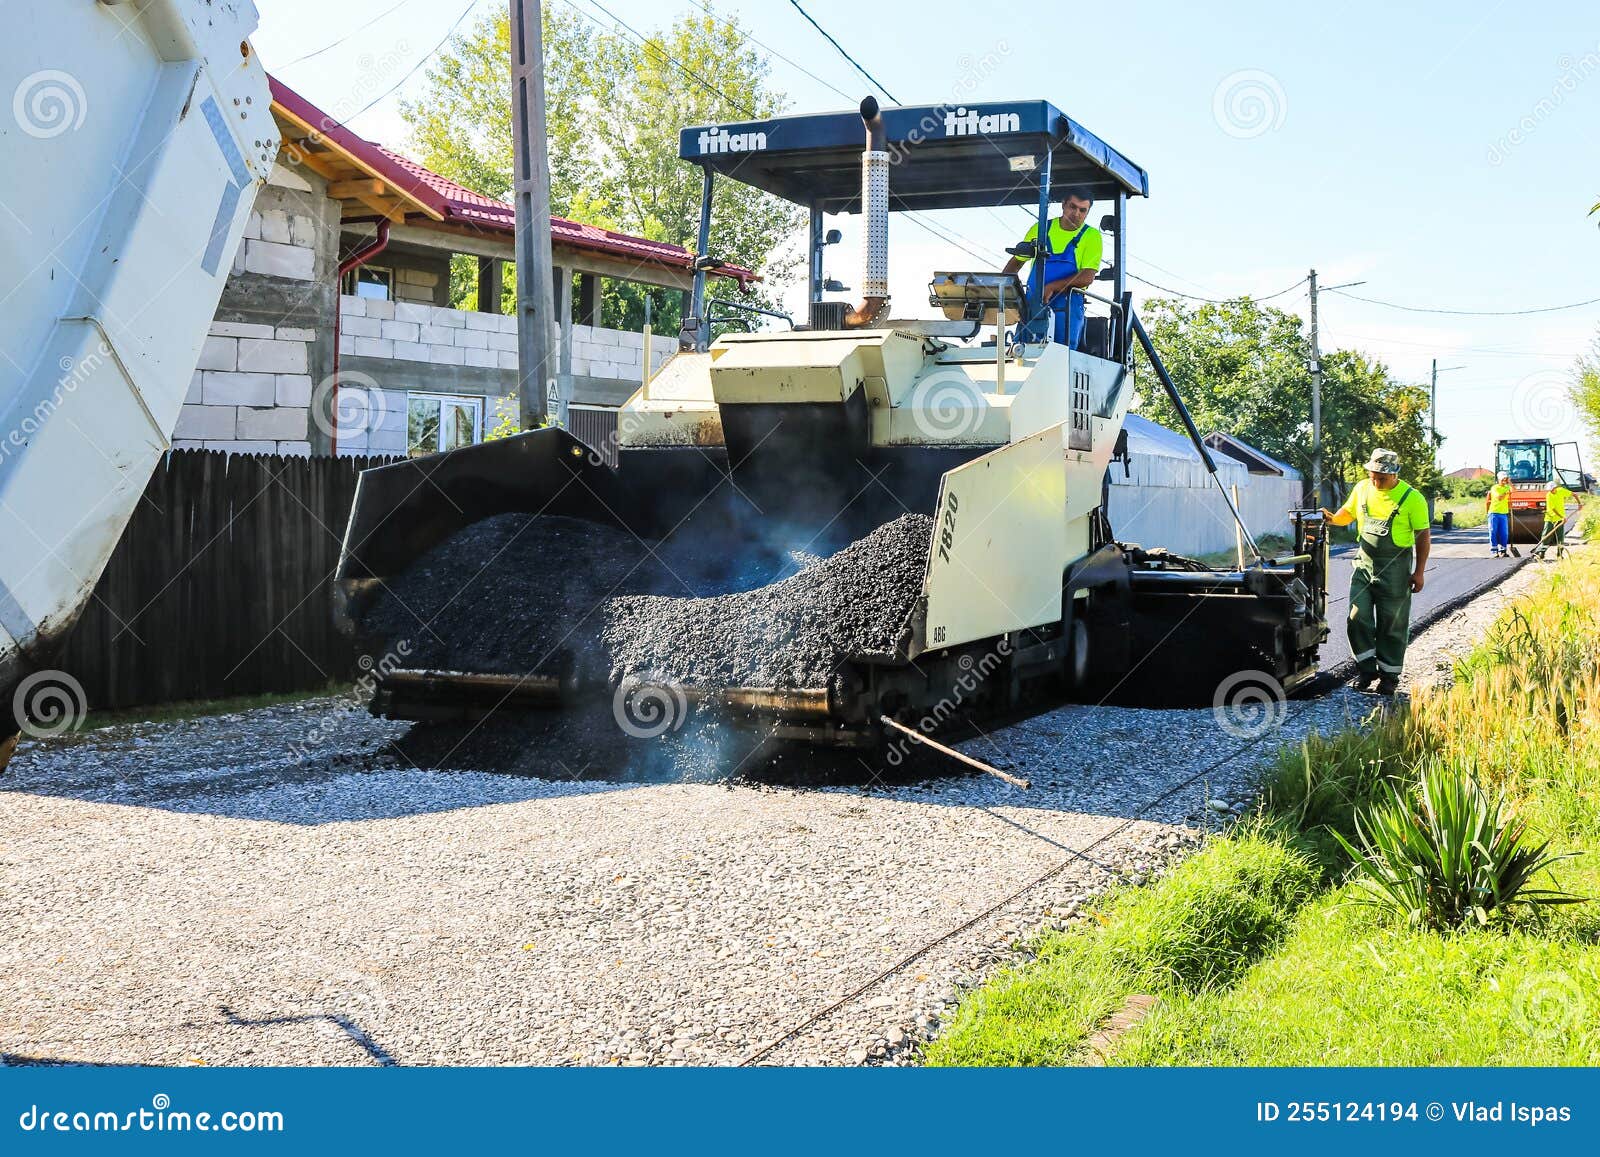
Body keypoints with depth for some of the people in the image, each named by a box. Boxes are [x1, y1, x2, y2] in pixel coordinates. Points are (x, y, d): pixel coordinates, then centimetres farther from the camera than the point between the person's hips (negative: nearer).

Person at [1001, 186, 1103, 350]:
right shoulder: (1040, 228, 13)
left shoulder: (1091, 236, 4)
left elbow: (1087, 277, -8)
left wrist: (1051, 287, -19)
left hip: (1067, 302, -3)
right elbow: (1016, 261, 20)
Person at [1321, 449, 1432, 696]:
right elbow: (1347, 514, 19)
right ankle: (1366, 669, 11)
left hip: (1394, 569, -4)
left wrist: (1419, 571, -7)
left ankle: (1389, 676, 14)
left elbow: (1423, 536, -4)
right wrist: (1332, 518, -5)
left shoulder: (1412, 498, -9)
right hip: (1364, 563, 4)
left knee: (1392, 625, 4)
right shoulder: (1362, 489, 3)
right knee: (1357, 618, -2)